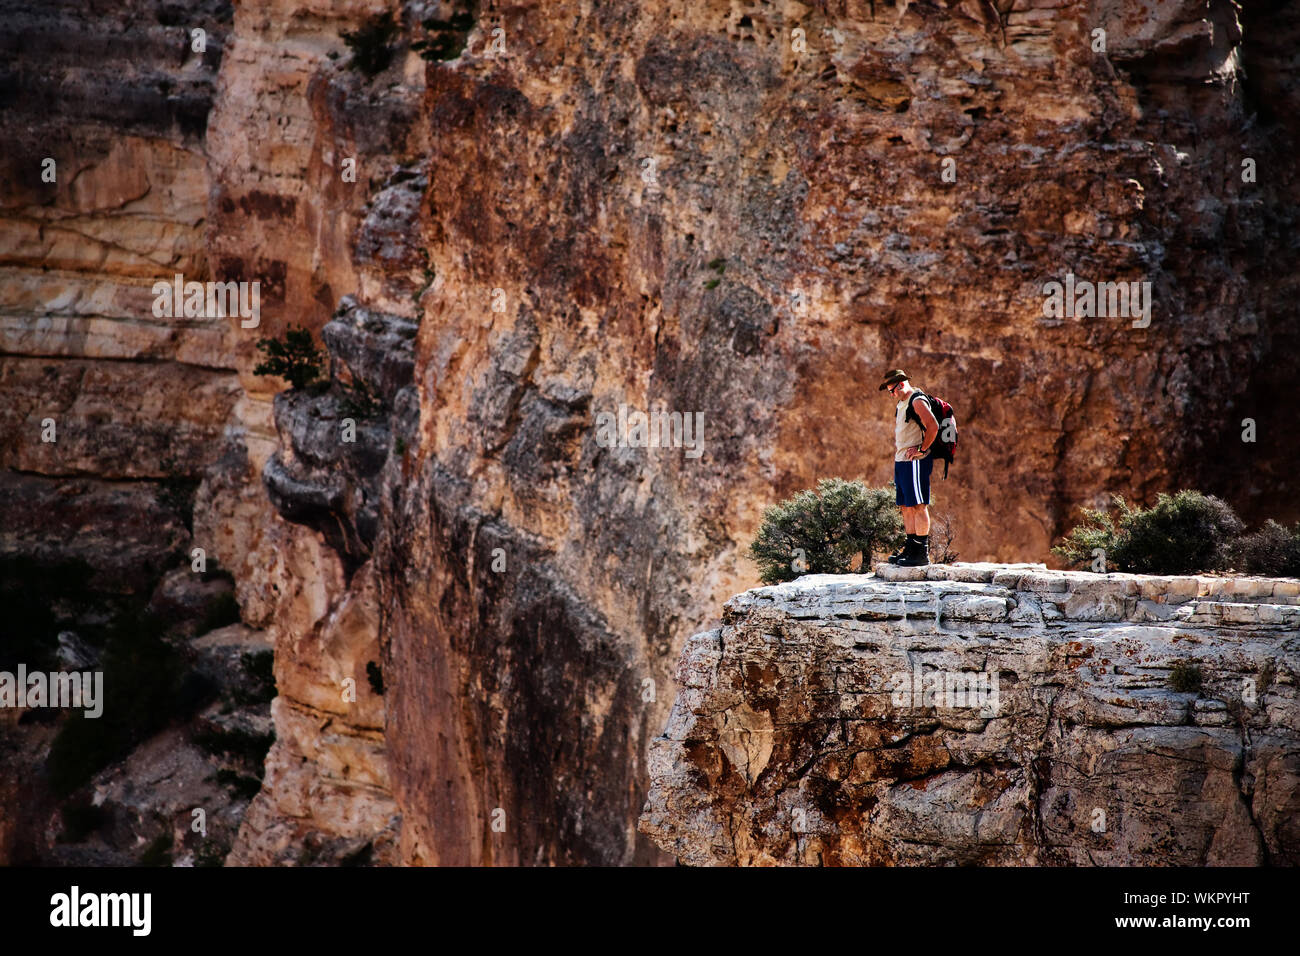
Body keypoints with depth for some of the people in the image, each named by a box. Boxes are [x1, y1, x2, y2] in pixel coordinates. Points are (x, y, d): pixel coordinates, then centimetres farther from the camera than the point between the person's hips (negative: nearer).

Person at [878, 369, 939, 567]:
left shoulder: (917, 401, -12)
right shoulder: (900, 404, 19)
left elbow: (933, 426, -23)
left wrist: (921, 450, -18)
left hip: (915, 461, -10)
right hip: (901, 461, 10)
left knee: (919, 506, -9)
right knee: (906, 507, 10)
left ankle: (922, 554, -10)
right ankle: (911, 548, 14)